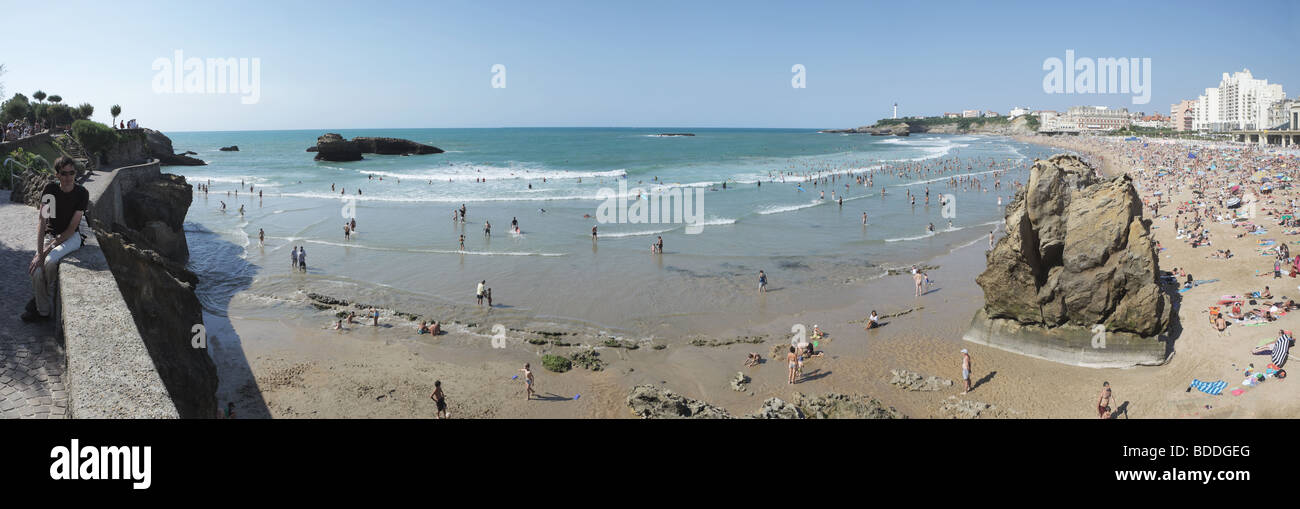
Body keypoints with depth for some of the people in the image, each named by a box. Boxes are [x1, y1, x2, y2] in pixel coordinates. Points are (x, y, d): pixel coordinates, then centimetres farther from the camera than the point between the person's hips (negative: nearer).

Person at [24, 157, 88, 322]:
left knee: (50, 261, -30)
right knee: (37, 272, -21)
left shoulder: (82, 193, -12)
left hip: (71, 237, -2)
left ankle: (37, 297, 0)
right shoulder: (50, 189, -9)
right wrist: (39, 252, -24)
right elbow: (42, 220, -16)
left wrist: (48, 249, -20)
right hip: (50, 235, 2)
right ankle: (43, 311, -1)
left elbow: (72, 227, -13)